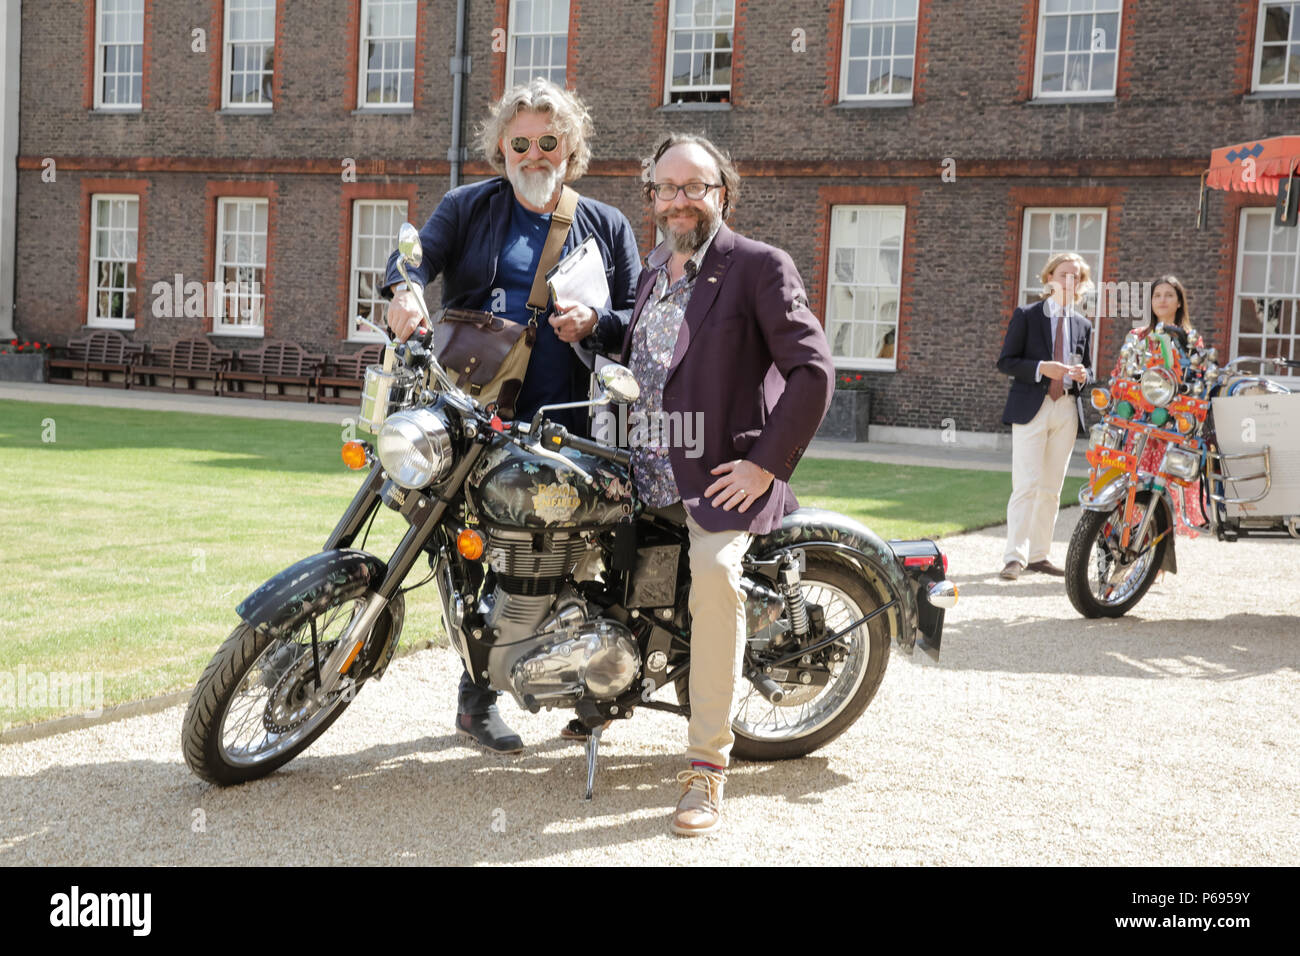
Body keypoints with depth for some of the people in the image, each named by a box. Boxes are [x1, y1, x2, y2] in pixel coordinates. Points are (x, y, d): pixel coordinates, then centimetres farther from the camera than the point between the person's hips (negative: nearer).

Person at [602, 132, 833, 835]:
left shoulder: (760, 266, -5)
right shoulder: (653, 270, 19)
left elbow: (813, 370, -12)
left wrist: (766, 463, -17)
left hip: (724, 479, -8)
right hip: (647, 480, 8)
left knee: (713, 572, -32)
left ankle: (707, 767, -26)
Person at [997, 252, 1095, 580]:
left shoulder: (1083, 325, 15)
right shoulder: (1026, 315, 2)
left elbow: (1088, 373, 20)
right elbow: (1005, 362, -3)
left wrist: (1082, 375, -4)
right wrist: (1042, 368, -17)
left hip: (1066, 411, 5)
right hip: (1031, 408, -5)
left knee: (1051, 489, 7)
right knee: (1027, 485, -11)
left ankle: (1038, 554, 15)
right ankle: (1014, 557, -10)